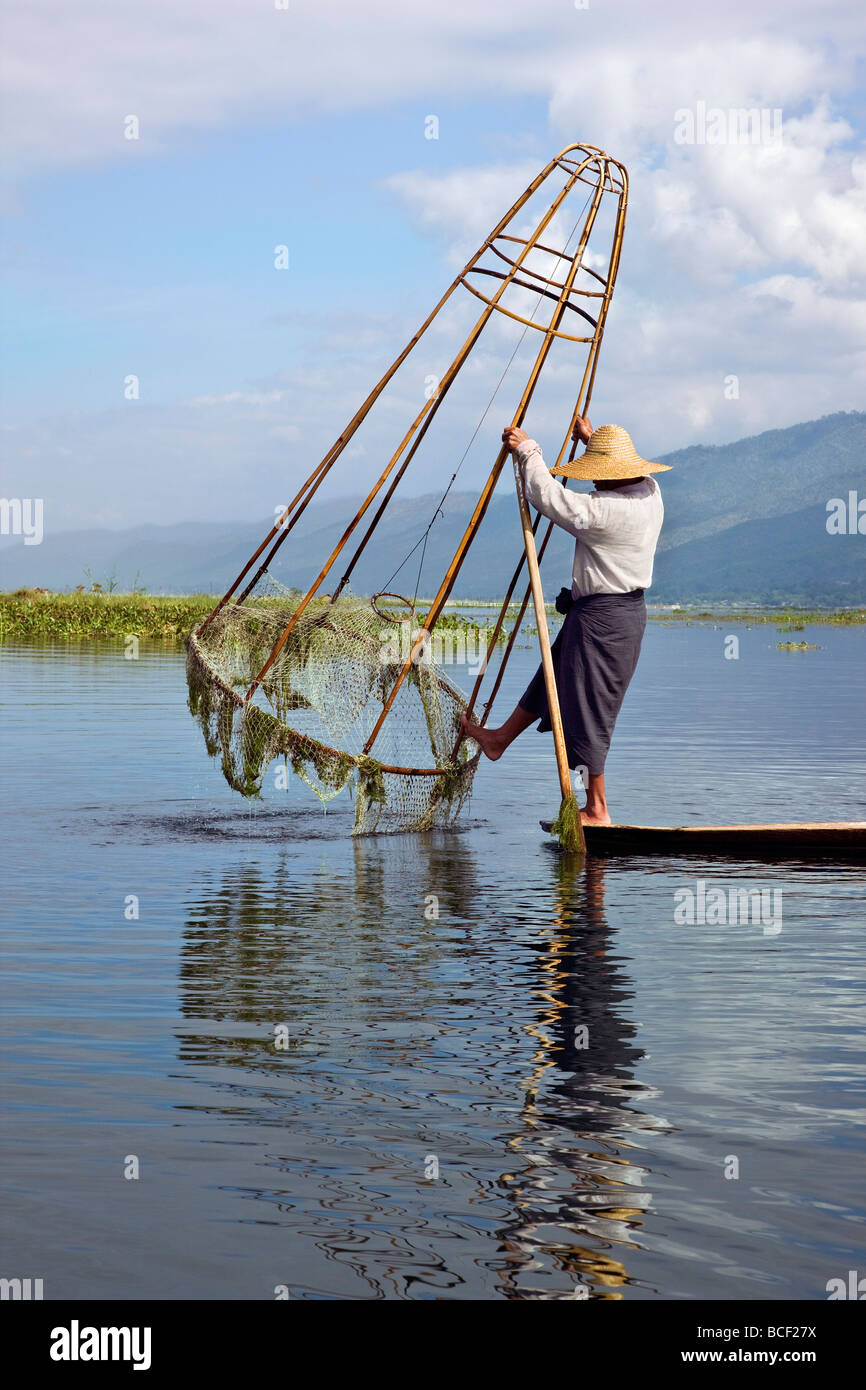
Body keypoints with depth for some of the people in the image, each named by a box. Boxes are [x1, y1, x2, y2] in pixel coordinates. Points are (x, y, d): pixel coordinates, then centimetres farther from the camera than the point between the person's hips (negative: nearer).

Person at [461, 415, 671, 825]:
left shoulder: (603, 509, -26)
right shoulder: (649, 492, 2)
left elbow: (547, 496, -20)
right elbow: (624, 472, 26)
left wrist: (526, 450, -8)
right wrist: (593, 439, 32)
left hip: (601, 618, -10)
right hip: (626, 609, 10)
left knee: (587, 711, 0)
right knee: (553, 678, 25)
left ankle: (597, 811, 8)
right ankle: (500, 738, 43)